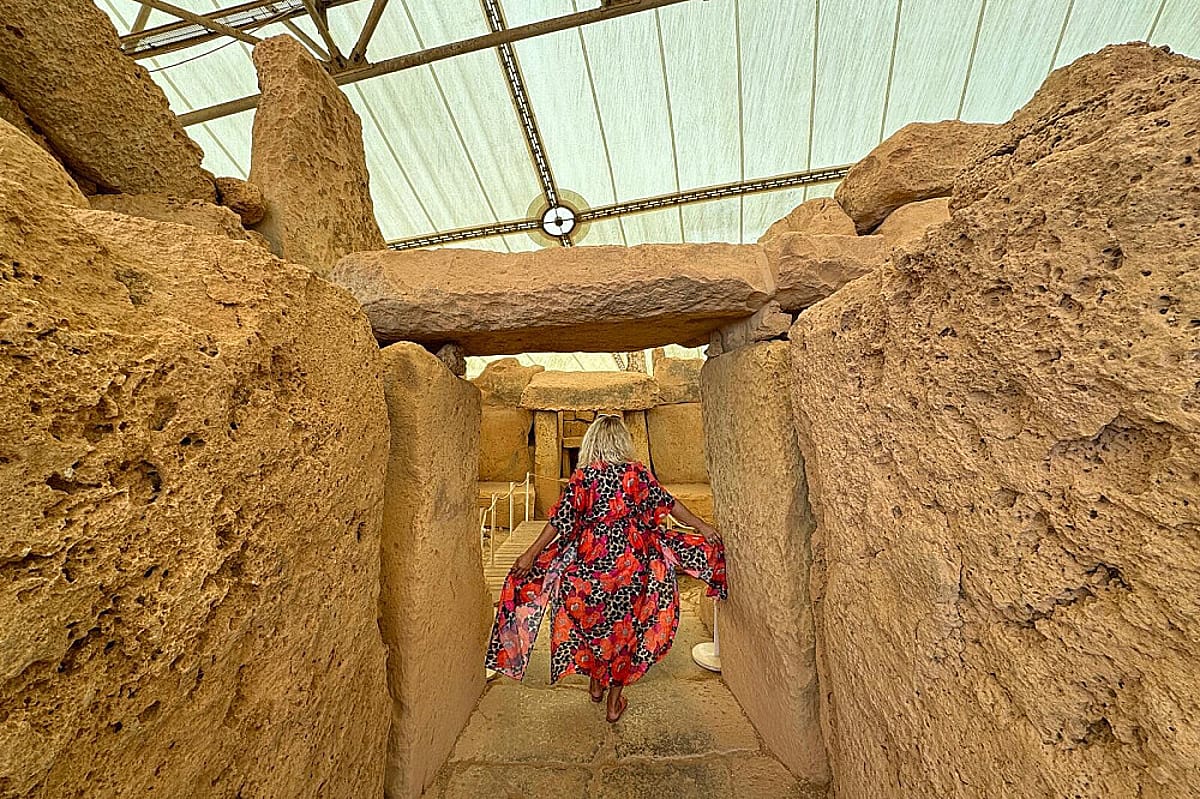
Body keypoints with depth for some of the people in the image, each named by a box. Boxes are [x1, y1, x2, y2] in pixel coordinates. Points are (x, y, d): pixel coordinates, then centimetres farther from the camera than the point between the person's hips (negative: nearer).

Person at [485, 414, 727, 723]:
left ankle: (596, 685, 46)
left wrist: (532, 554, -2)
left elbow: (560, 519, -10)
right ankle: (614, 701, 35)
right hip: (630, 558, 0)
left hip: (589, 558, 0)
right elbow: (667, 503, -2)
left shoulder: (582, 475, -9)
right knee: (625, 624, 19)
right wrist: (703, 527, 10)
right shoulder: (636, 471, -7)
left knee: (590, 621, 24)